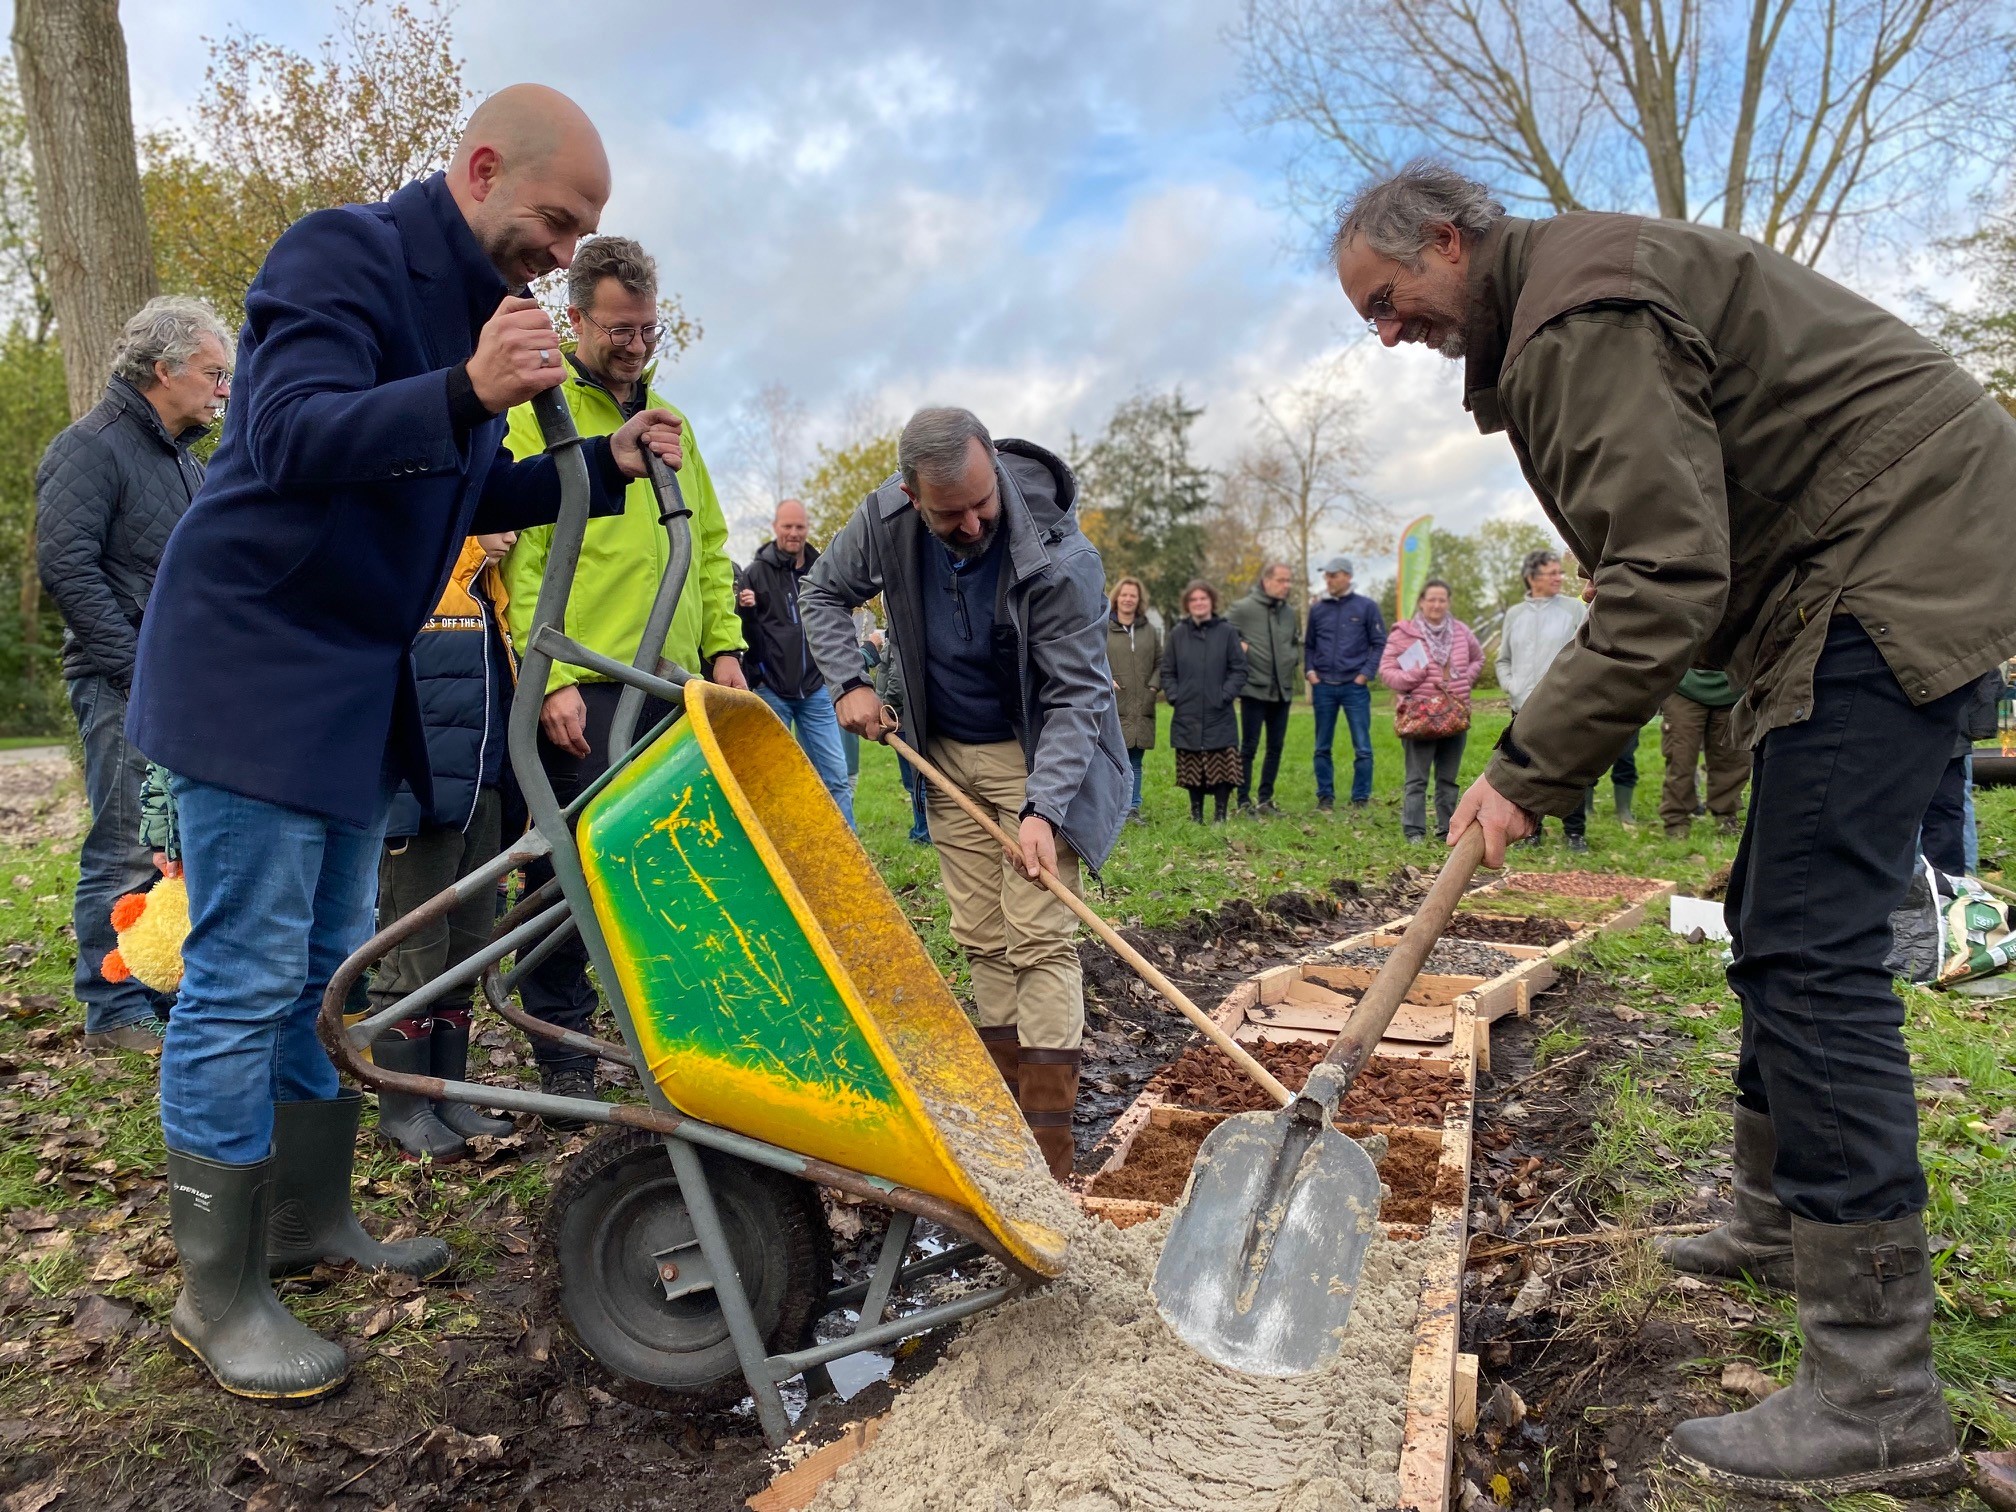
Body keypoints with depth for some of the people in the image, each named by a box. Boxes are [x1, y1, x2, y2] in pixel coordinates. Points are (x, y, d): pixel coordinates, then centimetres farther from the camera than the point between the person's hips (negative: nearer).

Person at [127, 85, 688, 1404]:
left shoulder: (475, 303, 13)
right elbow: (291, 440, -27)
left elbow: (473, 497, 18)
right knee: (244, 980, -5)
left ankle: (310, 1217, 28)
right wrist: (467, 391, -42)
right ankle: (217, 1292, 9)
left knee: (331, 965, 14)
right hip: (255, 664, -9)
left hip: (357, 680, 9)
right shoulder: (343, 255, -13)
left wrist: (608, 465, 5)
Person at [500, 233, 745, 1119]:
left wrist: (723, 645, 10)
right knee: (569, 870, 1)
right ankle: (562, 1055, 13)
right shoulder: (535, 415, -1)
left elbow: (708, 544, 21)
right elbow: (521, 560, -8)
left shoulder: (668, 422, 19)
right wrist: (552, 677, -16)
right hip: (582, 690, -6)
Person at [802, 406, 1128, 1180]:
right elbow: (824, 592, 6)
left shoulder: (1061, 558, -28)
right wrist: (849, 682, -7)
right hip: (948, 754, 5)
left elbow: (1077, 694, -25)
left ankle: (1046, 1151, -5)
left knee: (1039, 937, -9)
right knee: (981, 938, 9)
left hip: (1036, 754, -5)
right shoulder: (885, 518, -13)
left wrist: (1041, 808, -34)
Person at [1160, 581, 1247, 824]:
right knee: (1191, 767, 5)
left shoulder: (1226, 631, 2)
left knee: (1222, 766, -3)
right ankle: (1196, 813, 16)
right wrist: (1174, 696, -2)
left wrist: (1225, 695, -9)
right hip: (1187, 715, 2)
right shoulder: (1177, 633, 8)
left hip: (1220, 715, -2)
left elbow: (1239, 669, 2)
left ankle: (1220, 813, 6)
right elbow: (1167, 671, 11)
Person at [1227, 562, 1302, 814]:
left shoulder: (1289, 612, 10)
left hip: (1283, 690, 6)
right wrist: (1237, 646, -13)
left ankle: (1265, 799, 21)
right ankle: (1244, 801, 6)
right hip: (1254, 689, -6)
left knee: (1276, 746, 11)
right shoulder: (1243, 608, -9)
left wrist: (1294, 658, 8)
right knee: (1249, 747, -2)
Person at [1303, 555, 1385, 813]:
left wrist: (1366, 674, -8)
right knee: (1323, 747, 8)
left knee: (1362, 748, -2)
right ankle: (1325, 797, 17)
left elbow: (1379, 644, 1)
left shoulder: (1366, 607, 0)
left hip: (1355, 686, -3)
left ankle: (1361, 799, 7)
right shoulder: (1317, 609, 8)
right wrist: (1309, 670, 3)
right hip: (1324, 686, 3)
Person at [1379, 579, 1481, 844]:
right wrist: (1411, 677, -18)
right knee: (1417, 779, -4)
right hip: (1420, 716, -4)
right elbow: (1386, 670, -2)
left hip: (1455, 716, 4)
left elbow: (1478, 659, 25)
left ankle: (1448, 830, 18)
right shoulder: (1404, 633, -4)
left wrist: (1467, 679, 8)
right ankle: (1414, 831, 1)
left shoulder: (1461, 631, 9)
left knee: (1448, 779, 11)